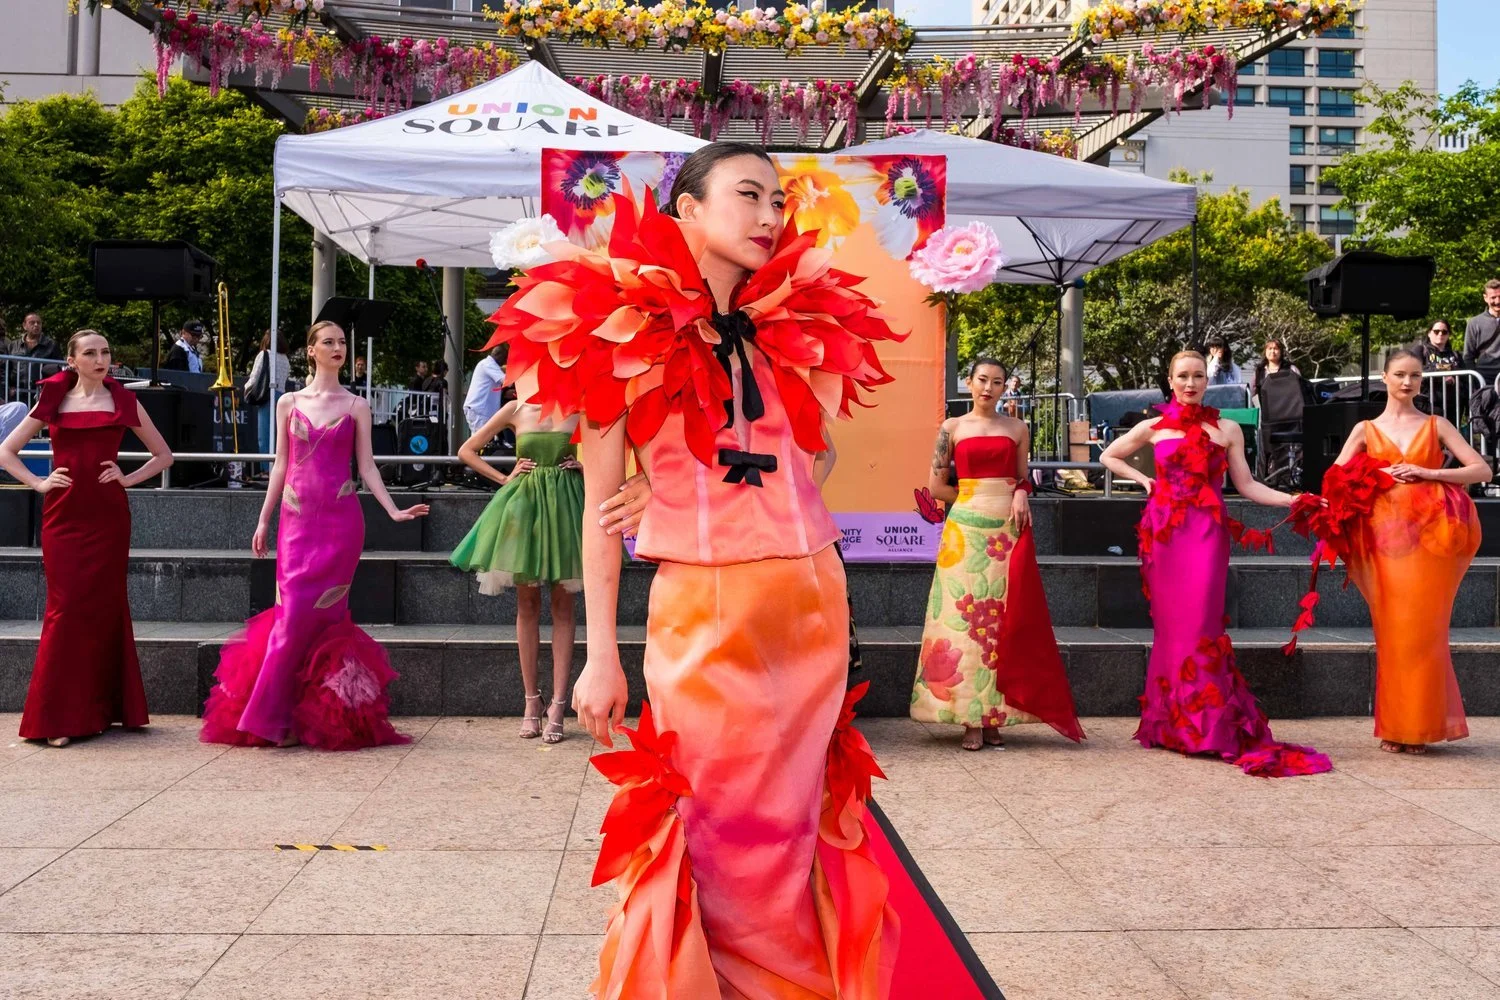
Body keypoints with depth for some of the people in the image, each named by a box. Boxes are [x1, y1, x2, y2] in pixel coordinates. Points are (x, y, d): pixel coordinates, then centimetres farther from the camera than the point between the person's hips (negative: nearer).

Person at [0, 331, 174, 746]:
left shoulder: (123, 401, 9)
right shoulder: (54, 401, 9)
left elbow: (163, 455, 14)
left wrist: (127, 478, 1)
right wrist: (38, 483, 1)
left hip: (108, 515, 0)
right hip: (63, 516, 0)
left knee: (105, 606, 2)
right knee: (66, 608, -4)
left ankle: (101, 708, 11)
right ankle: (57, 716, 0)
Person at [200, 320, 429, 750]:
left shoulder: (356, 406, 6)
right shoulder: (289, 403, 10)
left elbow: (366, 465, 4)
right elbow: (280, 465, 12)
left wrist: (393, 510, -7)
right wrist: (263, 519, 9)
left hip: (340, 520, -1)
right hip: (297, 519, 1)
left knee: (314, 612, -6)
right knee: (296, 610, -3)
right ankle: (281, 714, 6)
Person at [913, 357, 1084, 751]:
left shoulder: (1017, 428, 12)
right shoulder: (952, 428, 7)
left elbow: (1023, 478, 18)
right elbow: (936, 485, 6)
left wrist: (1020, 495, -3)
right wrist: (977, 499, 3)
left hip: (1010, 530, 2)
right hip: (967, 530, -1)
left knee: (1006, 619, -2)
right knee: (965, 616, -4)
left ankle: (994, 716, 5)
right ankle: (970, 720, -2)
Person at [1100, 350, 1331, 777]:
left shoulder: (1227, 430, 9)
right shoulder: (1154, 427, 11)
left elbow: (1246, 485, 7)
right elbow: (1109, 457, 24)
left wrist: (1297, 500, -4)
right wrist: (1145, 481, 10)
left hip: (1207, 531, -1)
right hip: (1165, 531, 1)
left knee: (1200, 622, -11)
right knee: (1170, 622, -1)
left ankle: (1208, 724, -7)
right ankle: (1173, 724, 6)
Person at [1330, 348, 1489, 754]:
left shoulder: (1437, 426, 10)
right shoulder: (1366, 429, 10)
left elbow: (1482, 469, 2)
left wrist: (1428, 473, -9)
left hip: (1430, 537, 0)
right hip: (1385, 536, 0)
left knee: (1425, 631, -2)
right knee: (1392, 631, -1)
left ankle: (1422, 725, 7)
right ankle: (1393, 727, 7)